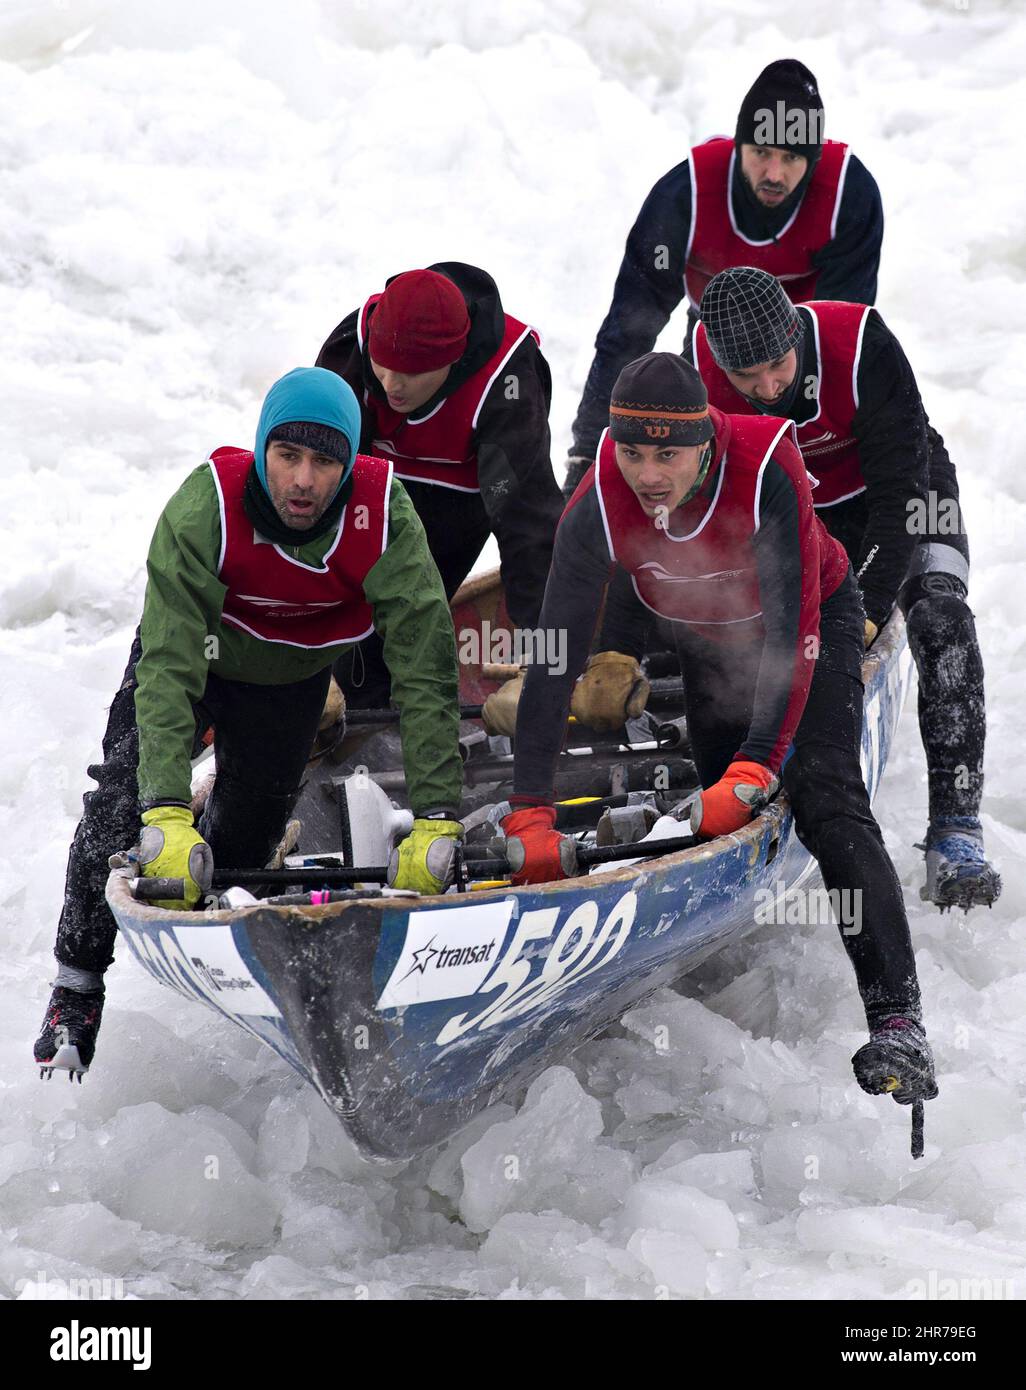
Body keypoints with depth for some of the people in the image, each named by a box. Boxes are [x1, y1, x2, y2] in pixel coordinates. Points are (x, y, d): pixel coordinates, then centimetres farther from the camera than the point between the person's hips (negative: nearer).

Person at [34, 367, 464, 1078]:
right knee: (120, 809, -16)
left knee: (245, 834, 7)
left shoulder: (384, 513, -36)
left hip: (293, 679, 2)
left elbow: (427, 671, -35)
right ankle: (77, 989, 4)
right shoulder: (207, 506, -40)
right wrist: (168, 812, -54)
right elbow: (168, 665, -44)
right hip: (195, 652, -2)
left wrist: (437, 818, -42)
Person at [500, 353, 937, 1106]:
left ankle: (898, 1021, -26)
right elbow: (553, 661, -31)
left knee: (826, 800, -19)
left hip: (813, 617, -5)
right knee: (723, 815, 1)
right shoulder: (597, 510, -31)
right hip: (707, 640, 5)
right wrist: (529, 813, -36)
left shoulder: (768, 471, -39)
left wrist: (754, 768, -45)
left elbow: (793, 637, -37)